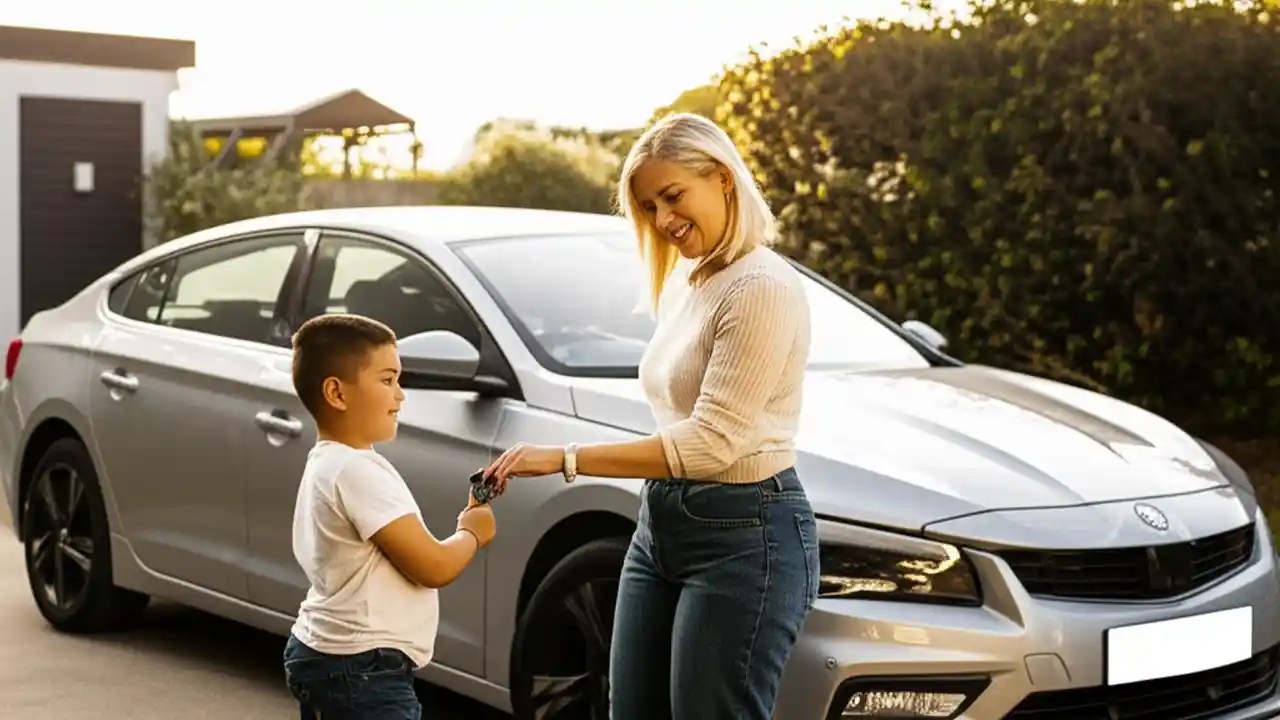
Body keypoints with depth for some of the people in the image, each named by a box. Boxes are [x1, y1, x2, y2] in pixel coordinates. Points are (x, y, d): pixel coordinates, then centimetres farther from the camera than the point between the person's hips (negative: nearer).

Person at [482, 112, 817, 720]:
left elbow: (712, 441, -21)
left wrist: (565, 460, -23)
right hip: (661, 526, 9)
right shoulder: (684, 282, 12)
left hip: (743, 535, -9)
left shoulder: (761, 287, -16)